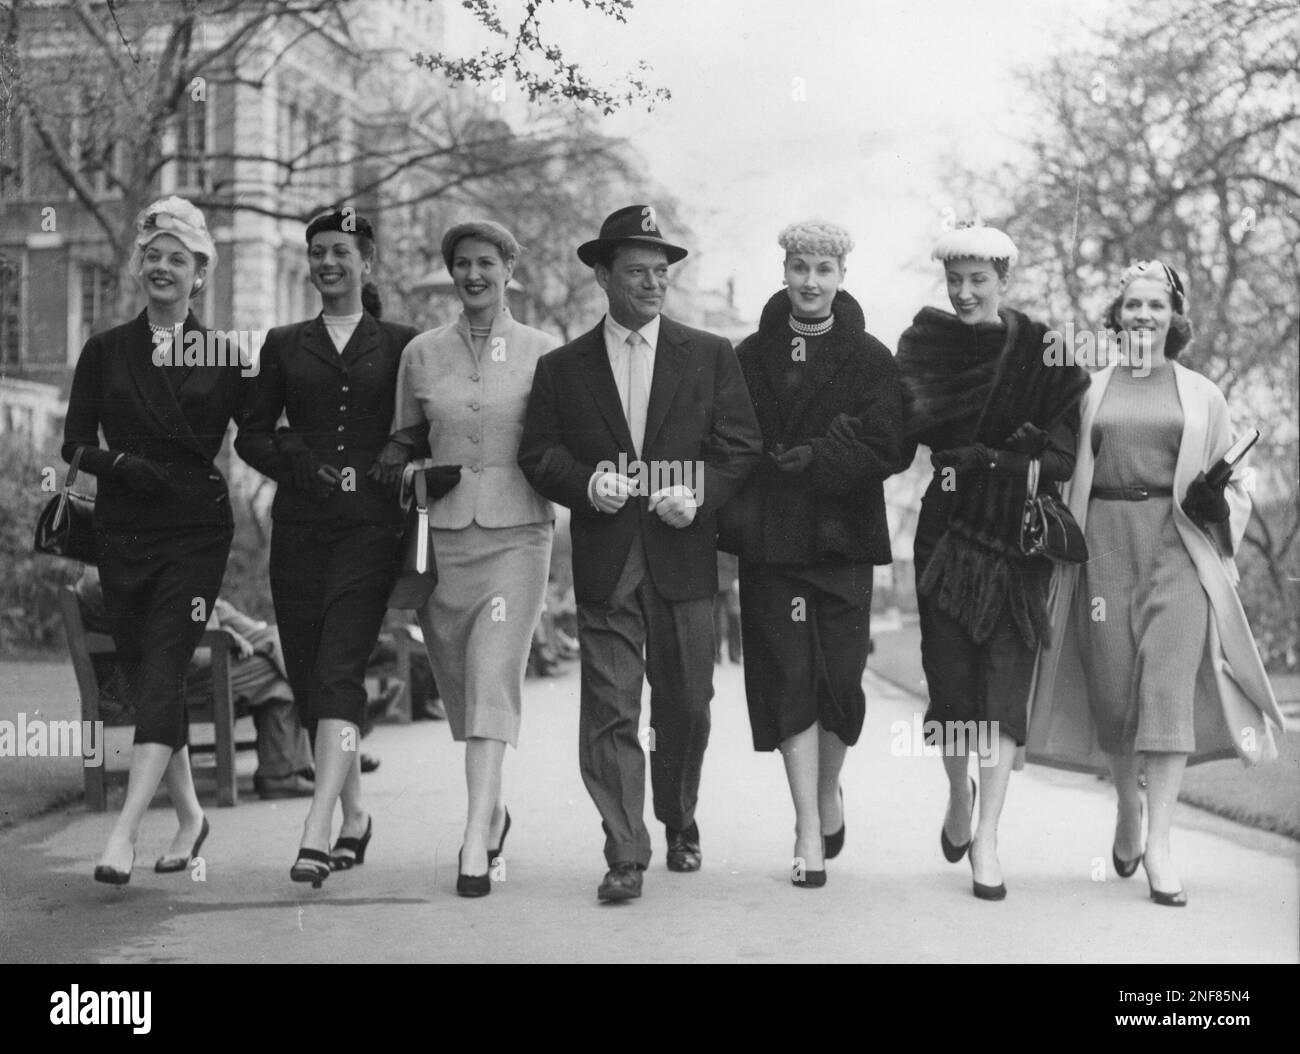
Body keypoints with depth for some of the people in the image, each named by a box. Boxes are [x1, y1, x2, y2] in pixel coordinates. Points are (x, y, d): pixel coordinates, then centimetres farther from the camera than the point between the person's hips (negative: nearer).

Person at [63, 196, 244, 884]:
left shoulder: (222, 355, 4)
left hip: (196, 531, -3)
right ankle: (188, 813, 25)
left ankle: (124, 834, -18)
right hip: (123, 533, 3)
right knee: (144, 676, 8)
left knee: (161, 672, -13)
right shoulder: (105, 351, 8)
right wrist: (121, 463, -15)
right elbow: (74, 444, 3)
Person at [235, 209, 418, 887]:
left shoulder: (400, 344, 9)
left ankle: (317, 830, -21)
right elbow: (252, 435, 12)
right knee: (307, 675, 4)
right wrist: (303, 465, -5)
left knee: (339, 670, -16)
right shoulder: (284, 345, 15)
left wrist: (380, 473, -7)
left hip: (370, 526, -3)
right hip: (299, 526, 3)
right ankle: (353, 815, 20)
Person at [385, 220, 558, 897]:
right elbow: (401, 445, 15)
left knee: (494, 679, -13)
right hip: (440, 534, 3)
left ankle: (474, 844, -16)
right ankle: (492, 811, 31)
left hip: (517, 534, -3)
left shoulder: (543, 353, 2)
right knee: (458, 683, 10)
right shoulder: (422, 354, 7)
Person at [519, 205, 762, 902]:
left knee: (685, 707, 9)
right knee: (610, 709, -6)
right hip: (604, 563, -1)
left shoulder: (709, 356, 9)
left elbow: (741, 447, 4)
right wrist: (586, 483, -14)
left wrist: (699, 494, -13)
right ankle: (625, 856, -4)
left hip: (683, 557, 1)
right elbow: (538, 454, 5)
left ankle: (679, 824, 31)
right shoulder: (561, 368, 10)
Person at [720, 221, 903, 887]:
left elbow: (884, 449, -7)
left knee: (840, 678, 0)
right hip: (771, 540, 0)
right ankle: (809, 832, 2)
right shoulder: (751, 357, 8)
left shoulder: (870, 359, 4)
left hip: (844, 537, 0)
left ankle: (828, 789, 29)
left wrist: (810, 459, -15)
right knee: (791, 679, -3)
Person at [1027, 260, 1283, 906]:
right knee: (1114, 683, 1)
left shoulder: (1201, 395, 12)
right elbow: (1070, 476, 14)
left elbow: (1236, 481, 14)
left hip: (1177, 545, -1)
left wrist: (1215, 502, -7)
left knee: (1170, 681, -14)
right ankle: (1127, 805, 27)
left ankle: (1159, 841, -14)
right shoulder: (1093, 392, 12)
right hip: (1106, 542, 1)